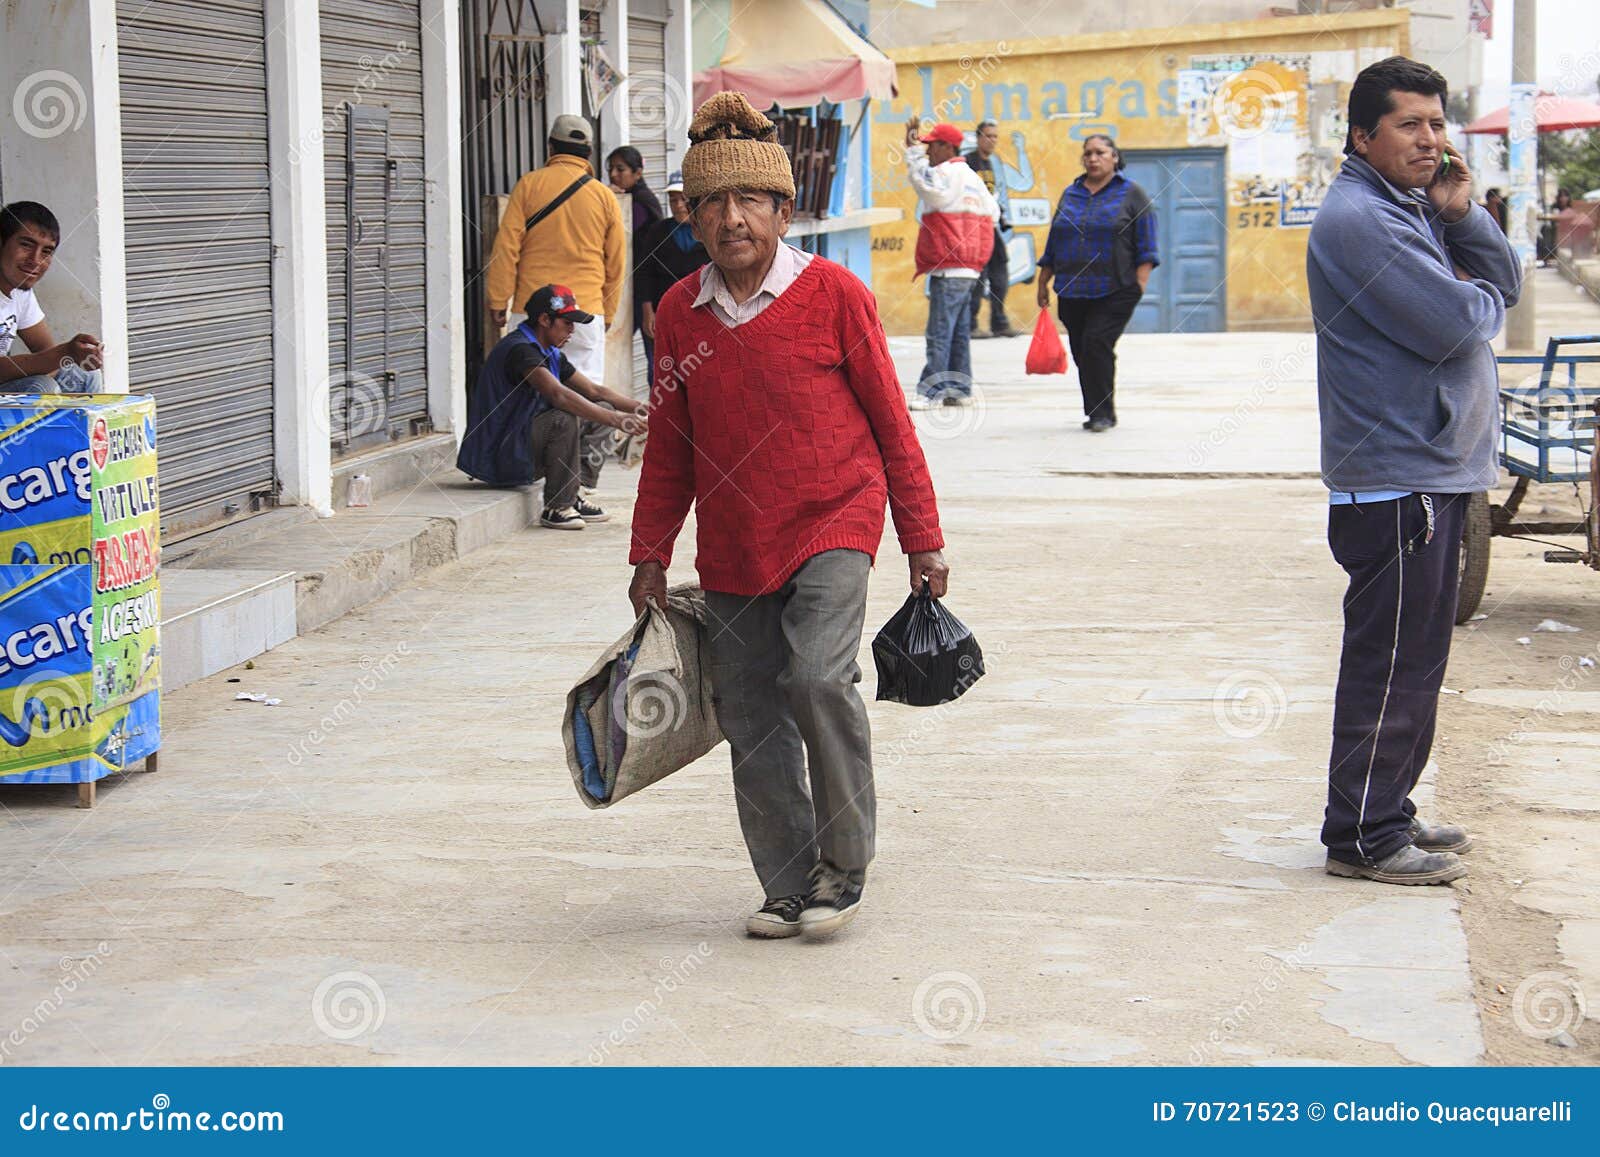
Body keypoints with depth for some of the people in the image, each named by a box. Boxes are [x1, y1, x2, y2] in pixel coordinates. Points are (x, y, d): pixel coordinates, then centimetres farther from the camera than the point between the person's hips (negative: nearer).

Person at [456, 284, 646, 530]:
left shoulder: (551, 355, 12)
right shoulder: (520, 349, -20)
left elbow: (594, 391, 16)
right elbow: (559, 395, -34)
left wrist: (642, 409, 4)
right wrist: (615, 420, -38)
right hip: (499, 458, -10)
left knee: (602, 409, 6)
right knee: (564, 419, -32)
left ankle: (571, 496, 3)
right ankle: (556, 508, -21)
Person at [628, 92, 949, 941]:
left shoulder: (833, 294, -6)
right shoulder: (679, 312, 4)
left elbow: (889, 421, 0)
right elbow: (669, 446, 14)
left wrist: (922, 541, 1)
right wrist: (650, 554, 15)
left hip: (832, 522, -4)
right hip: (732, 545, 4)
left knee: (818, 675, -22)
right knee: (749, 717, 5)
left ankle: (843, 866, -4)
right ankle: (789, 886, 20)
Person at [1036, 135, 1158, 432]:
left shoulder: (1132, 195, 3)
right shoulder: (1070, 195, 16)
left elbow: (1146, 245, 0)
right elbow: (1053, 243, 20)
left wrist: (1140, 282, -10)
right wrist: (1043, 283, 17)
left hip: (1115, 292, -5)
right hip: (1072, 292, 5)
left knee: (1097, 343, -17)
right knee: (1081, 352, 4)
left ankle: (1101, 411, -11)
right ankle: (1097, 413, 14)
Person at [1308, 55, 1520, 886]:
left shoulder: (1415, 209, 17)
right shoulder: (1357, 218, -16)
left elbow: (1505, 284, 12)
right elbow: (1455, 324, -22)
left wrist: (1463, 215, -3)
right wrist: (1481, 299, 1)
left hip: (1434, 470, 10)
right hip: (1395, 477, -10)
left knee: (1414, 655, 16)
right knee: (1391, 660, -6)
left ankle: (1387, 812, 25)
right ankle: (1363, 837, 0)